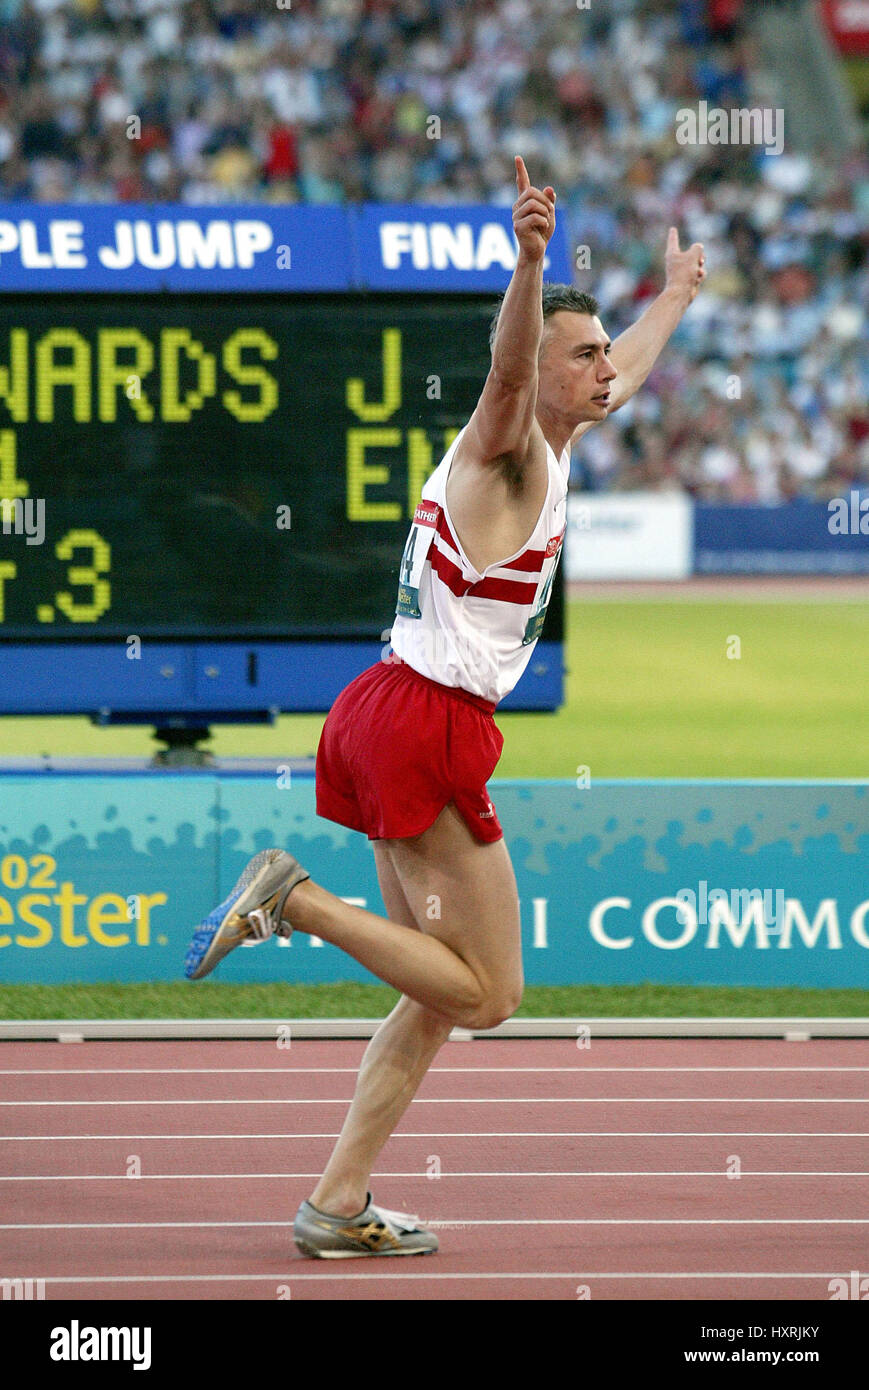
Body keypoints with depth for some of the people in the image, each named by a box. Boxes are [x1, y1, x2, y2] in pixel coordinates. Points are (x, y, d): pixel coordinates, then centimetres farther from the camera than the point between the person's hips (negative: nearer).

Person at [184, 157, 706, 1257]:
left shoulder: (547, 446, 18)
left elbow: (623, 374, 40)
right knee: (485, 993, -7)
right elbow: (510, 361, -33)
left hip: (391, 716, 10)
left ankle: (337, 1207, 9)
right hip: (429, 723, -10)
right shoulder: (505, 450, -9)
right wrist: (529, 263, -51)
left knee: (440, 994, 11)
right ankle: (295, 900, -9)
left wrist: (674, 298, 55)